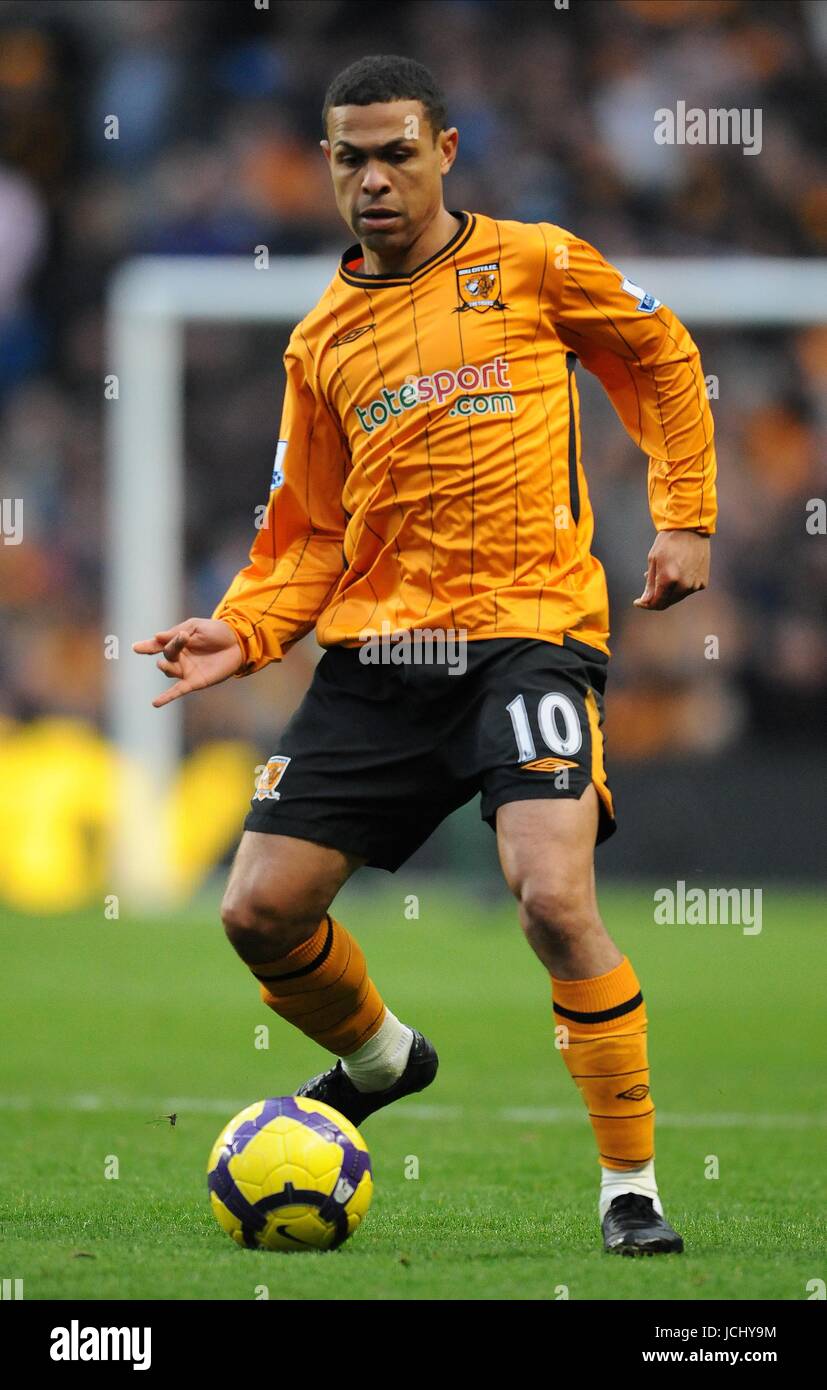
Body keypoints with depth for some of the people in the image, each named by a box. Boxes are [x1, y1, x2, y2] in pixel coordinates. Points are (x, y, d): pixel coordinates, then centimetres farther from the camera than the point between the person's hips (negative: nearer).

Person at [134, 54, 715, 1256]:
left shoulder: (533, 266, 3)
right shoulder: (322, 342, 14)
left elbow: (660, 358, 16)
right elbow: (315, 532, 17)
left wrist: (686, 517, 8)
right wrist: (245, 631, 1)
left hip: (528, 629, -5)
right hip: (375, 651, 5)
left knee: (553, 896, -24)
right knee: (262, 911, -1)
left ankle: (632, 1186, -10)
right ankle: (379, 1059, 33)